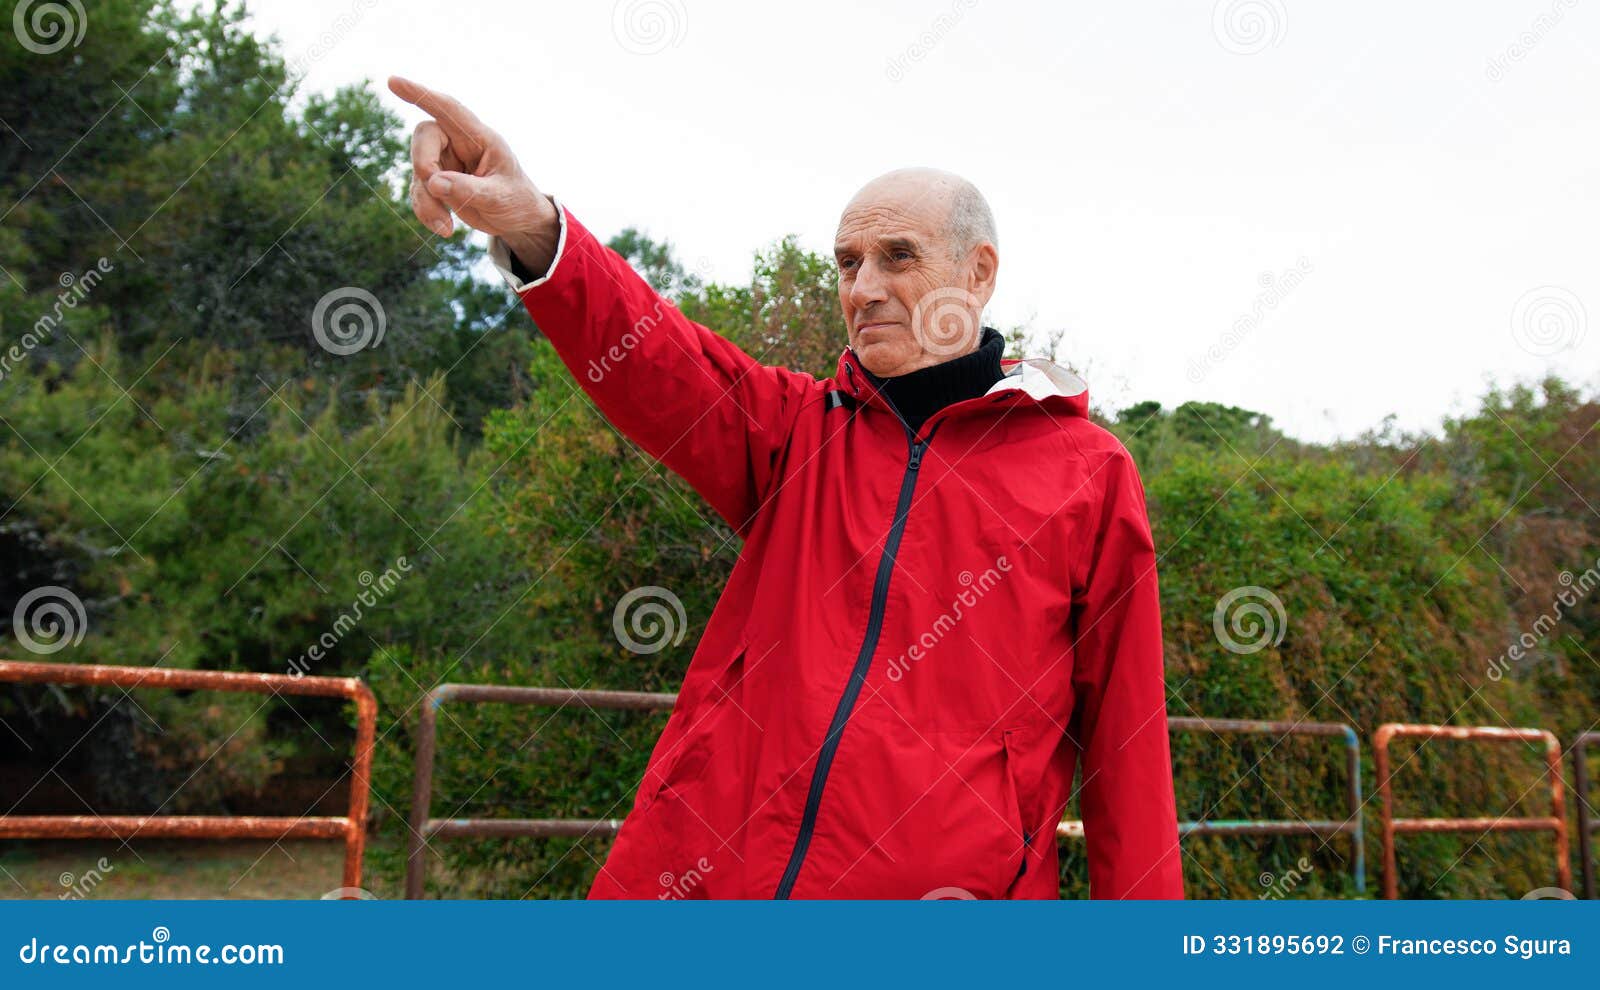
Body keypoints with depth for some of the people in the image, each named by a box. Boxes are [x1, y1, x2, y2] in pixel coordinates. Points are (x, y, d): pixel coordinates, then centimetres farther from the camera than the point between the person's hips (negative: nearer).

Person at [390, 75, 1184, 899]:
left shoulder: (1090, 472, 3)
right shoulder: (798, 430, 9)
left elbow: (1124, 740, 3)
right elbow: (655, 365, -9)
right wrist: (532, 229, -26)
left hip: (946, 880, -2)